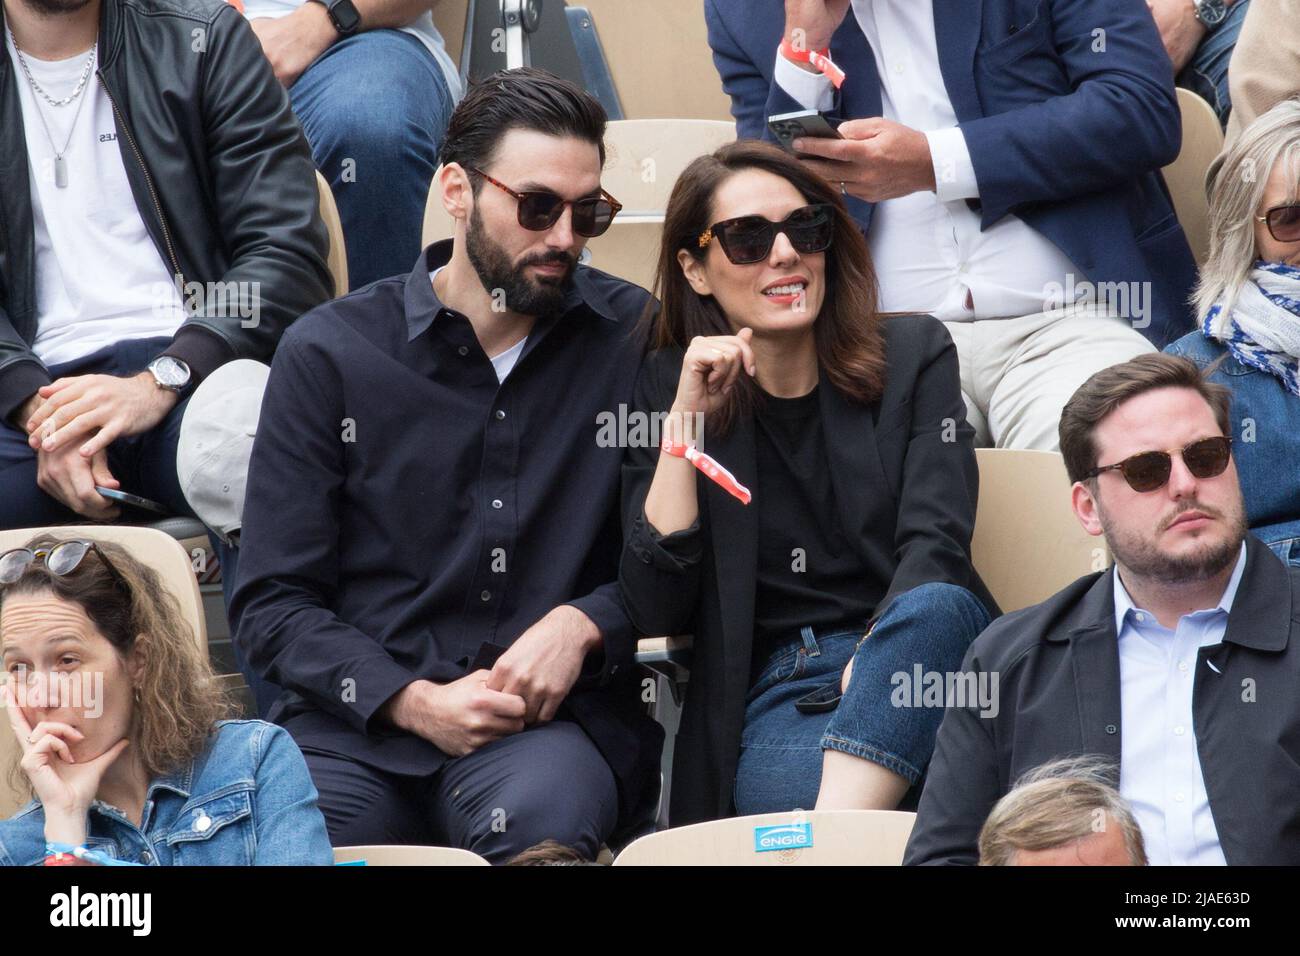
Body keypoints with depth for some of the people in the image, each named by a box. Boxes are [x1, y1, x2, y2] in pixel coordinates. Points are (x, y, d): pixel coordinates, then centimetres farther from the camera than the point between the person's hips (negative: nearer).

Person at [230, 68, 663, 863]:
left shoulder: (637, 340, 8)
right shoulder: (330, 353, 7)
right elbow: (273, 603, 5)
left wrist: (584, 624, -9)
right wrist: (413, 702, -9)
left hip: (561, 718, 0)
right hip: (356, 726, 0)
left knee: (540, 809, -37)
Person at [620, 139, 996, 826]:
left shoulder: (914, 353, 10)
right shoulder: (665, 387, 9)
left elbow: (933, 541, -4)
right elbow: (656, 610, -1)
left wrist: (879, 656, -25)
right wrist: (684, 421, -8)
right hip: (773, 695, -2)